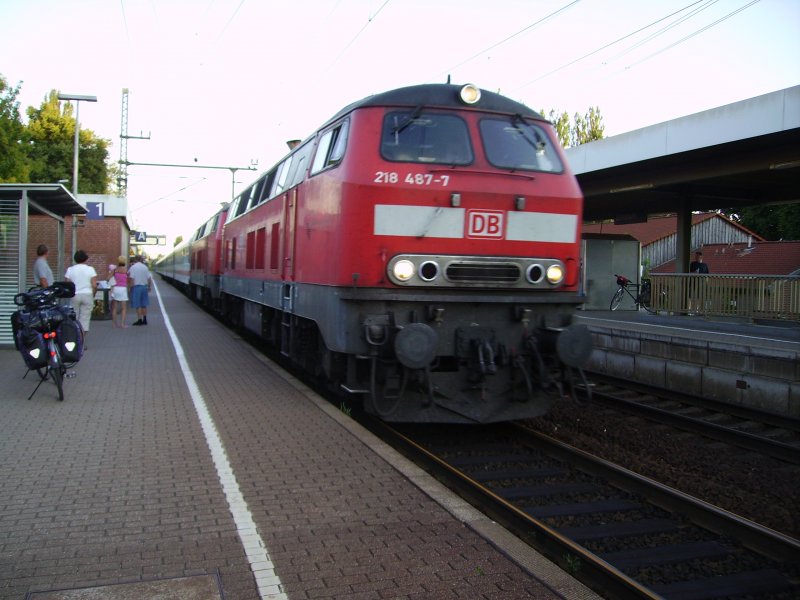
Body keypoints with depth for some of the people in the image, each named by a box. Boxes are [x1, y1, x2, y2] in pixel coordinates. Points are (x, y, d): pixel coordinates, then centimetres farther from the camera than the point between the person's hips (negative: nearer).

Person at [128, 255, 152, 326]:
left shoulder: (133, 267, -5)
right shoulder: (145, 267, 7)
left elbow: (131, 278, -13)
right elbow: (149, 278, 6)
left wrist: (131, 286, -8)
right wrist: (149, 287, 17)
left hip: (136, 286, -4)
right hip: (144, 286, 4)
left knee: (138, 305, 0)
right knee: (144, 304, 11)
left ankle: (140, 320, -1)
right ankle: (144, 319, 13)